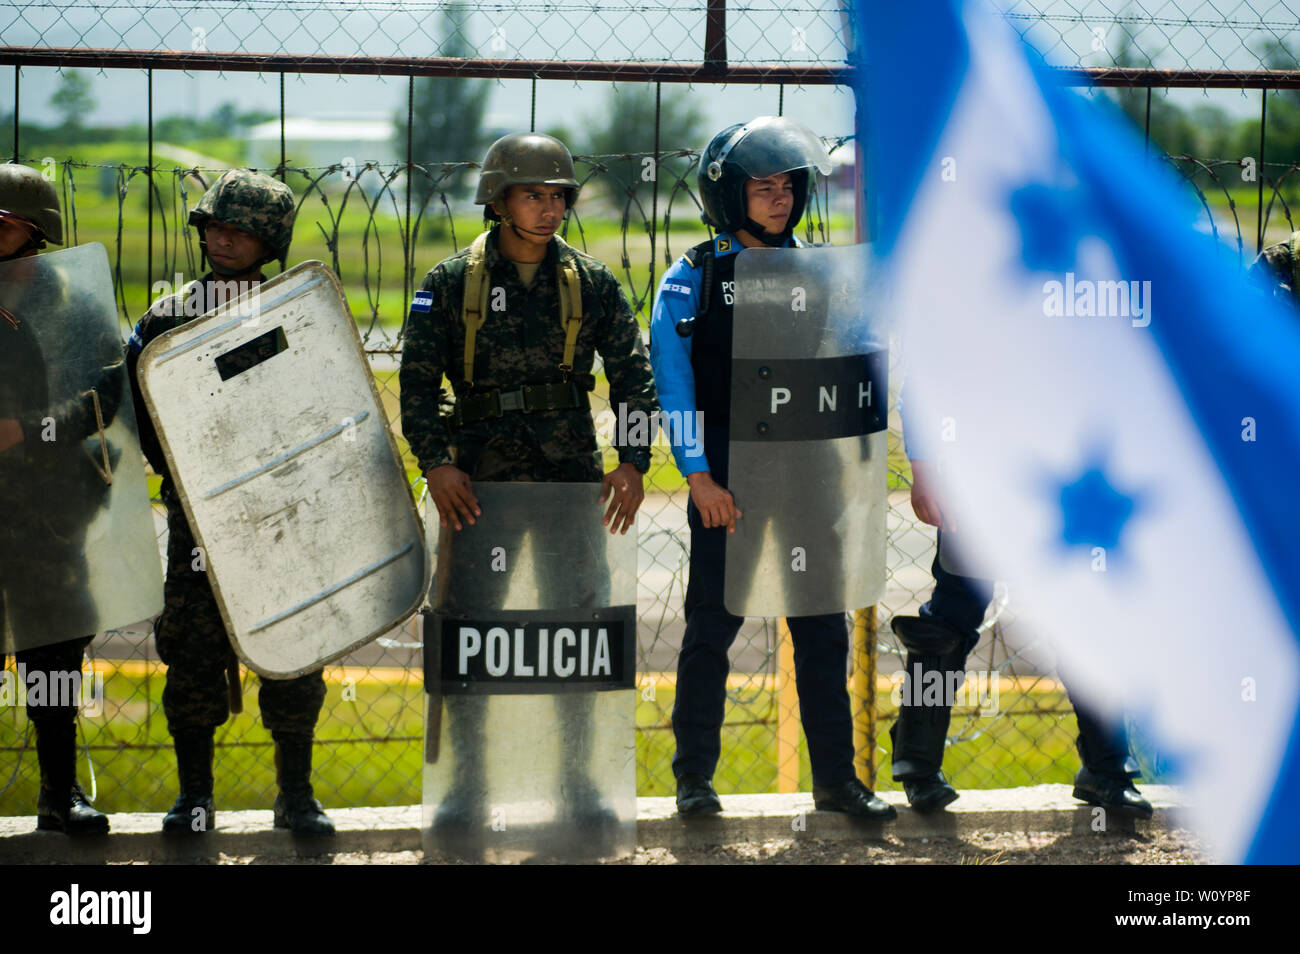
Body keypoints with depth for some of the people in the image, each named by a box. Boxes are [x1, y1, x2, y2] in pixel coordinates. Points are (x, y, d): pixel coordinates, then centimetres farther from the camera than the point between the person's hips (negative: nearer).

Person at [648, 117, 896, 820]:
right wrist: (699, 477, -17)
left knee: (824, 630, 3)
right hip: (727, 481, -3)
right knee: (712, 630, 3)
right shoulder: (694, 278, -2)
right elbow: (672, 378, -9)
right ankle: (694, 777, 13)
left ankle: (835, 778, 11)